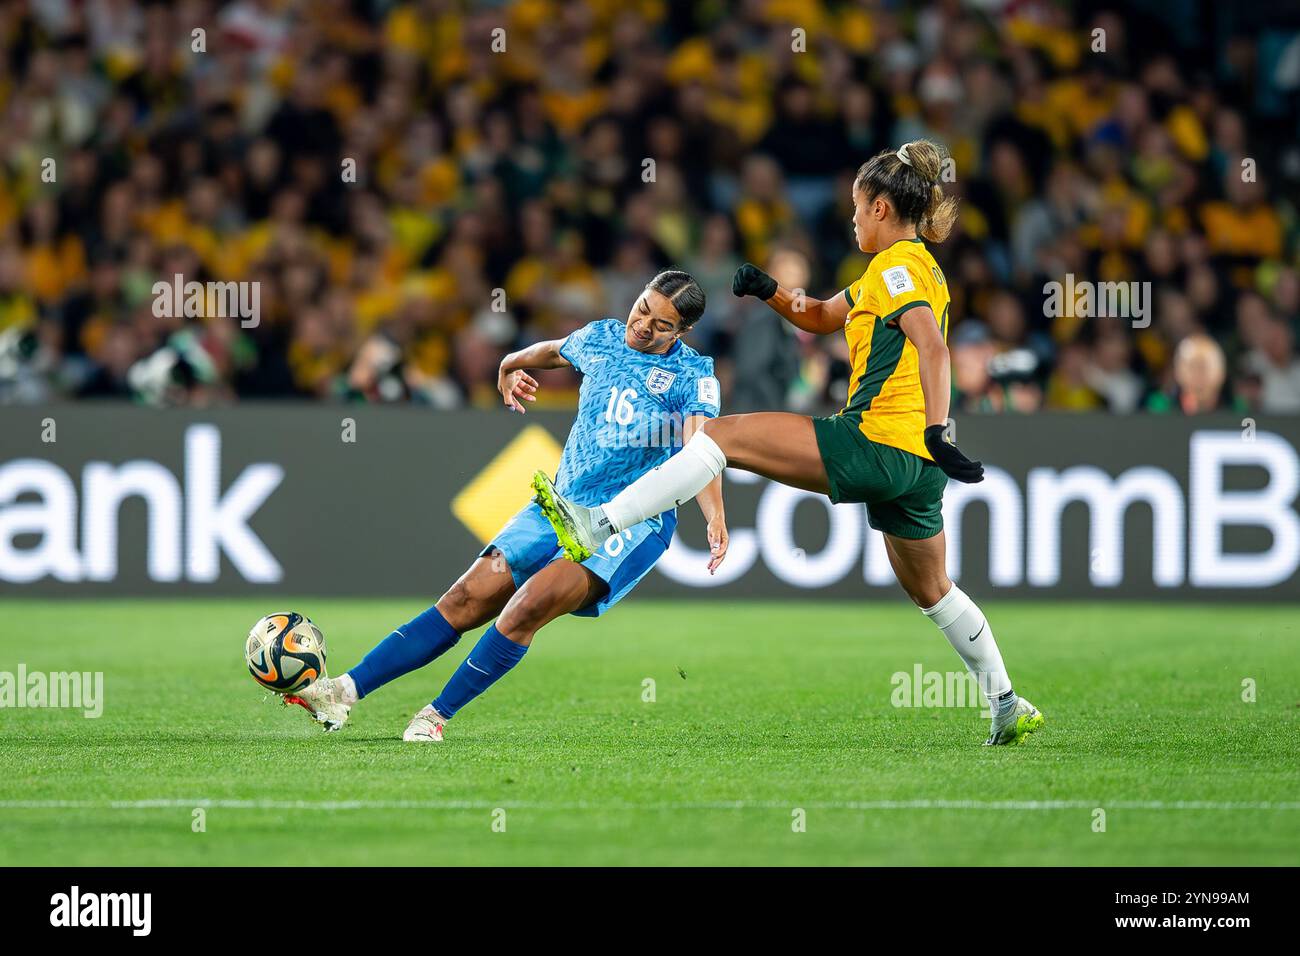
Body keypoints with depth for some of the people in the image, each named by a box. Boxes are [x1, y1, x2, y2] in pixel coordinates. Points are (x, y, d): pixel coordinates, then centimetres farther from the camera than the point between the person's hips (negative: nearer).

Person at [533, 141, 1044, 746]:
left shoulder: (896, 265, -7)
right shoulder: (914, 266, 23)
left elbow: (932, 345, -25)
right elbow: (821, 317, 34)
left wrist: (938, 431, -36)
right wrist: (770, 292, 15)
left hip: (876, 441, -10)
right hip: (916, 465, 10)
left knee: (722, 435, -10)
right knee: (930, 590, 24)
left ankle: (598, 526, -16)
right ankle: (1008, 707, 29)